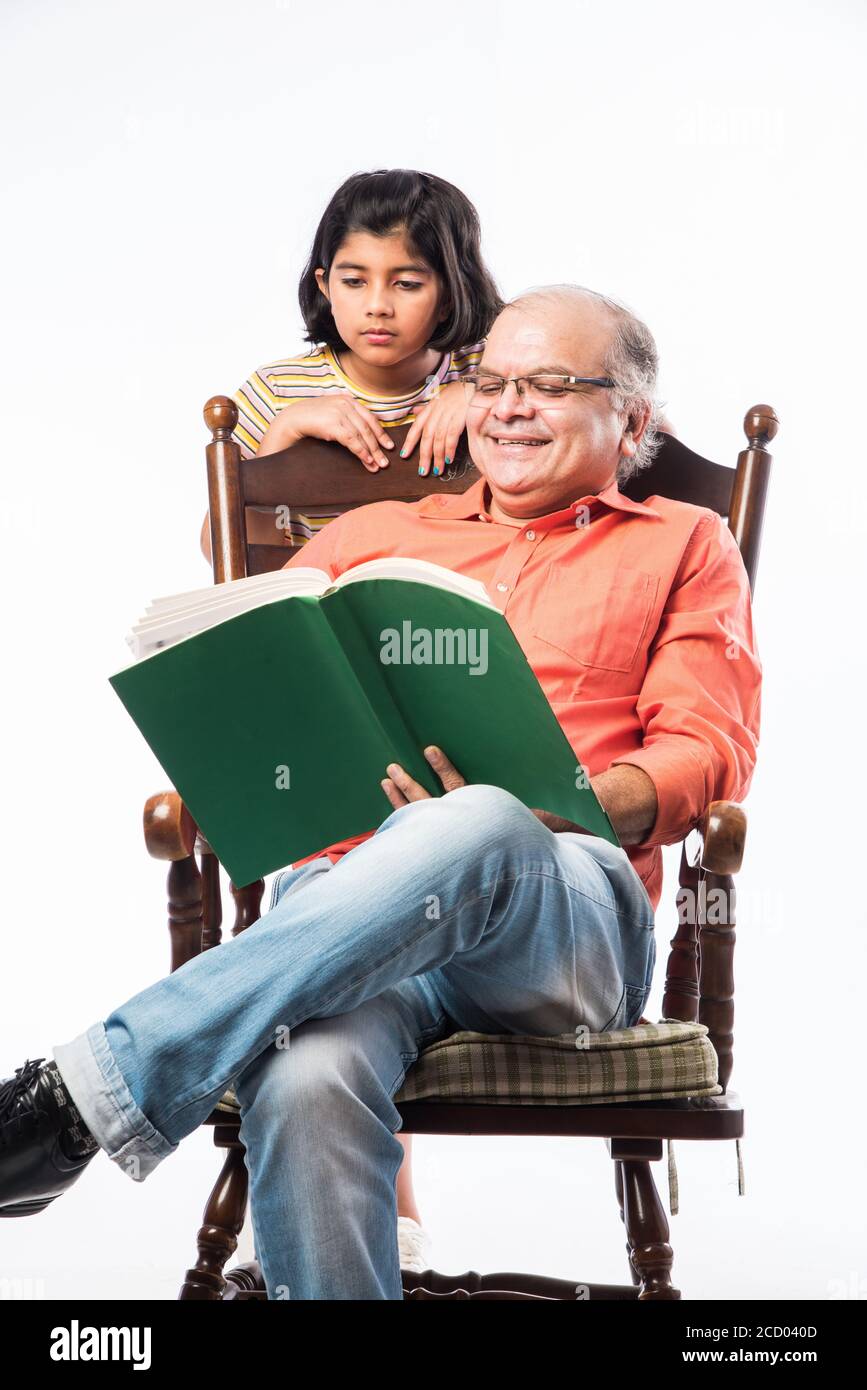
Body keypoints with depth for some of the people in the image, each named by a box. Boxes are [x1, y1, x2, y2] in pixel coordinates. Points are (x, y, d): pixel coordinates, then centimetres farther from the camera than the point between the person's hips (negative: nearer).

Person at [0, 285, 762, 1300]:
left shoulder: (685, 549, 23)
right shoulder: (375, 533, 30)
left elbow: (710, 751, 9)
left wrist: (536, 811, -12)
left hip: (569, 919, -1)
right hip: (342, 875, 2)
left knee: (476, 834, -40)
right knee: (306, 1080, -37)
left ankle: (93, 1089, -42)